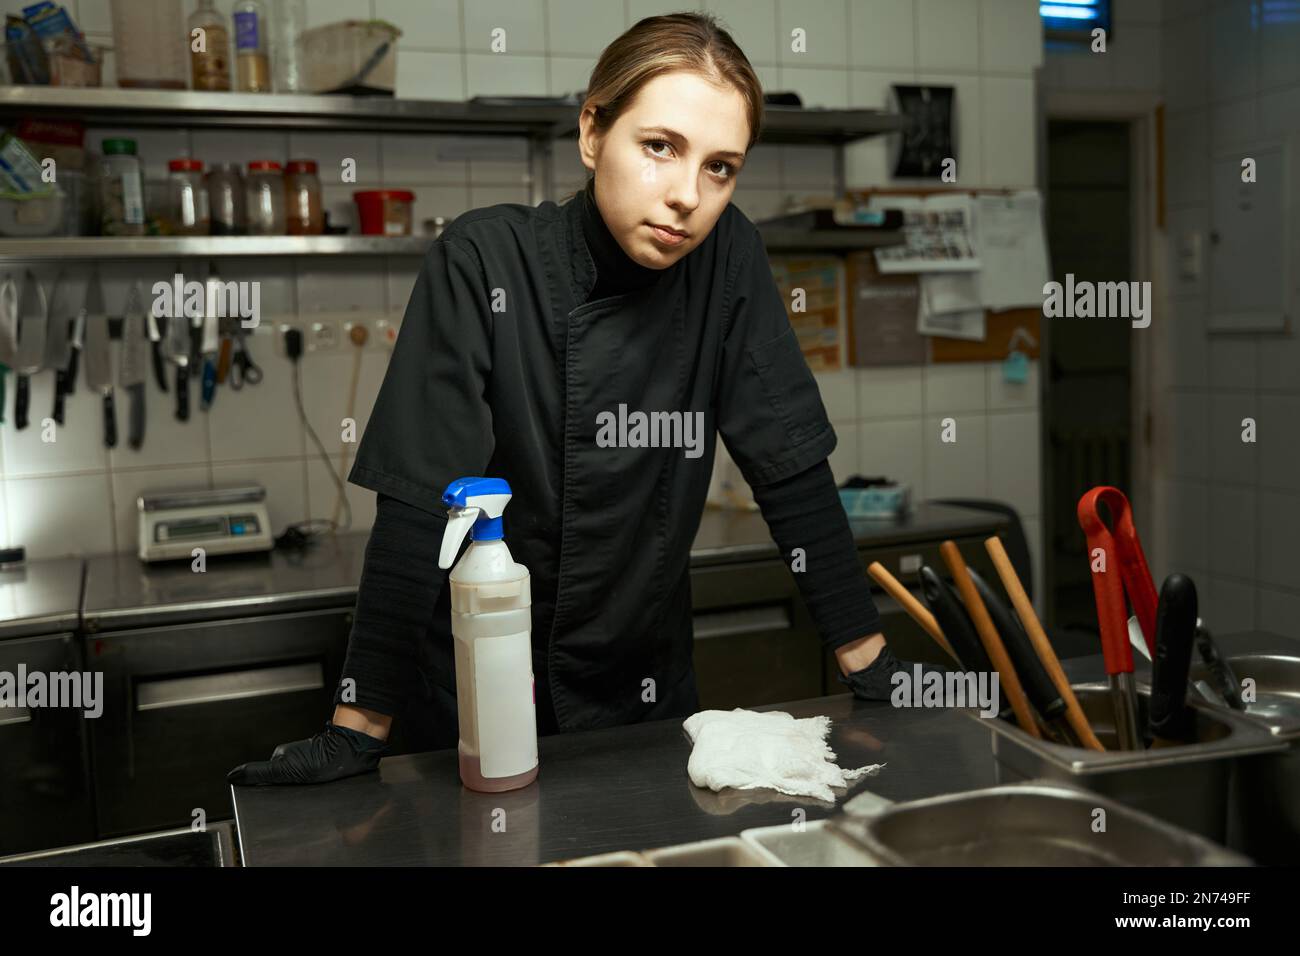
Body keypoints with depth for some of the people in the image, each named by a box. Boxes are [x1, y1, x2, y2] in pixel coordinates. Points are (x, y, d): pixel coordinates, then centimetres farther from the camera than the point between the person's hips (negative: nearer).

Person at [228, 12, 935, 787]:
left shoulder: (727, 259, -11)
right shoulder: (485, 263, -19)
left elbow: (791, 469, -8)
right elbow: (418, 507, -22)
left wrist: (873, 668, -8)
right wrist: (359, 730, -22)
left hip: (645, 691, 3)